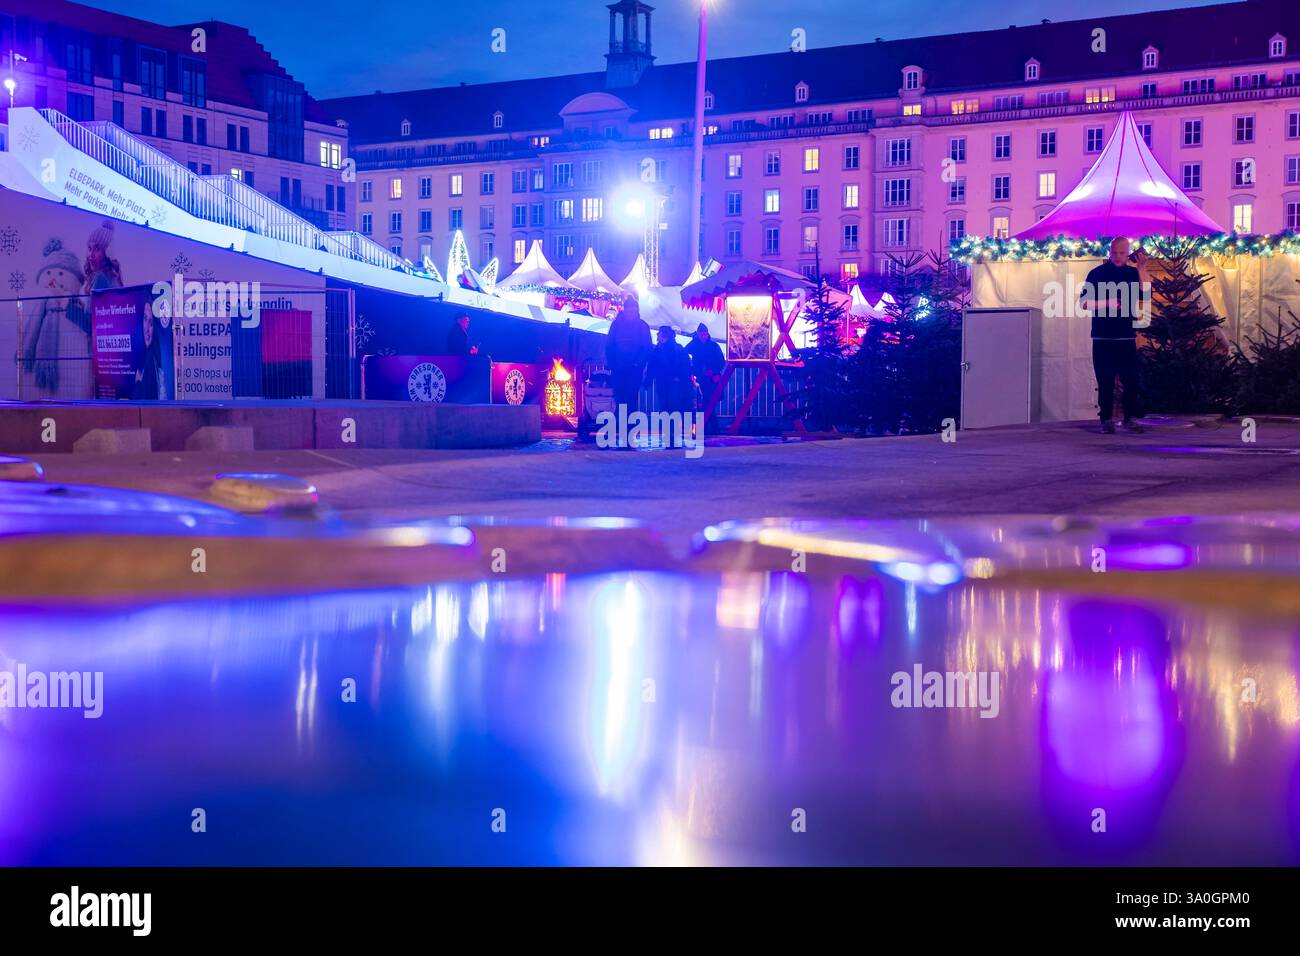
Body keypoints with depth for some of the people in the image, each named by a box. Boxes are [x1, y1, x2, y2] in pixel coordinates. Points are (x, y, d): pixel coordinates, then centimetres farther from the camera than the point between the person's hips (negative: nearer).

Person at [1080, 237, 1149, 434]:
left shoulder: (1133, 273, 9)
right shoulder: (1097, 273, 4)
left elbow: (1145, 296, -6)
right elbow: (1085, 302, 1)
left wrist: (1142, 269, -10)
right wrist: (1105, 303, -13)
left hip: (1126, 336, 2)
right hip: (1103, 337, -2)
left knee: (1131, 380, -1)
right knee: (1105, 381, 0)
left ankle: (1131, 418, 6)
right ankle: (1106, 420, 6)